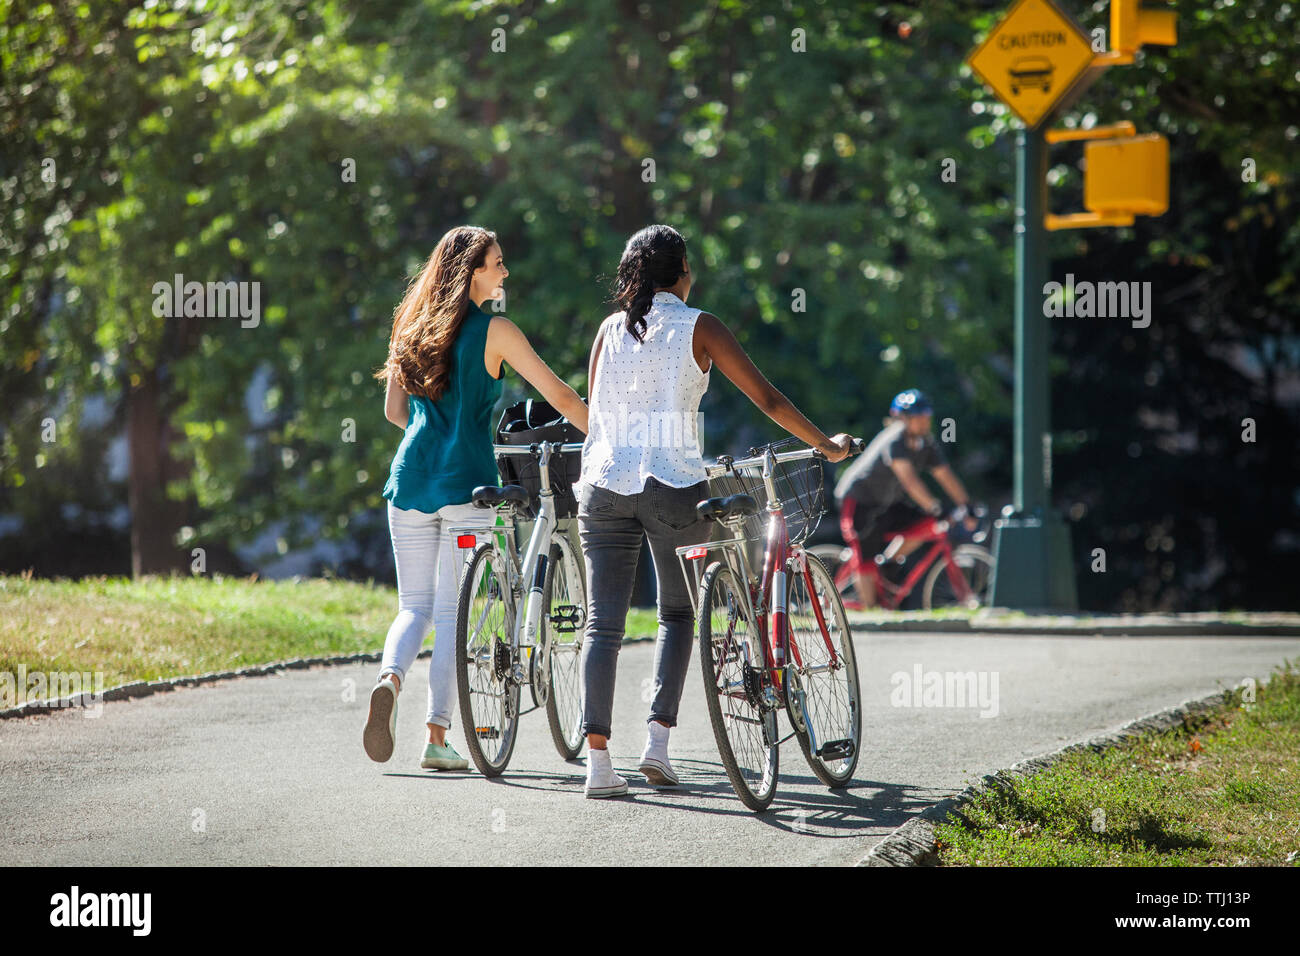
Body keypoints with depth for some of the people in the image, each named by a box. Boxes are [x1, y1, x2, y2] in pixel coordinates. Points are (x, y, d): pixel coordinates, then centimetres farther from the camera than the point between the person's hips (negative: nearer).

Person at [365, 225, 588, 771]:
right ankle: (437, 736, -1)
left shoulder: (412, 327, 10)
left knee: (414, 604, 10)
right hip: (465, 480, -4)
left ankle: (390, 678, -20)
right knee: (453, 609, 1)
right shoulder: (494, 331, -5)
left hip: (410, 476, 4)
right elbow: (561, 398, -4)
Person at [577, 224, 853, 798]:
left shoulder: (610, 331, 11)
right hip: (673, 484, -2)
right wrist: (824, 445, 14)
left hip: (604, 485, 2)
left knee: (602, 623, 0)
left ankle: (597, 760, -10)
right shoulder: (697, 328, 1)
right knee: (677, 614, 16)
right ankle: (658, 740, 2)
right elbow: (766, 398, 3)